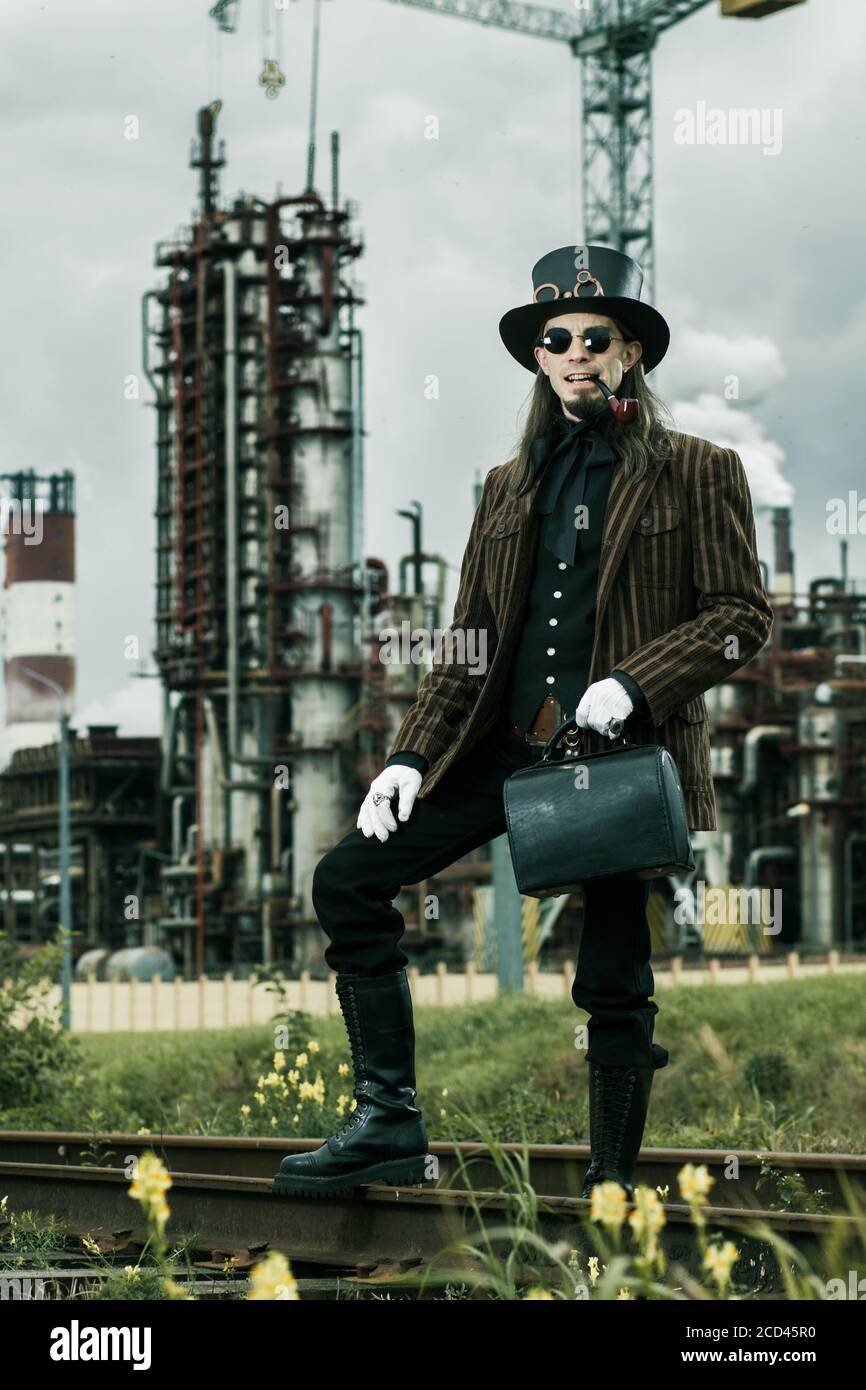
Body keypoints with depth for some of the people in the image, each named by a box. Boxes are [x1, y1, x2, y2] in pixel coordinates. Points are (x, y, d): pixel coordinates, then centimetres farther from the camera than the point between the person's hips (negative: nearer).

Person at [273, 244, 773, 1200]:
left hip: (625, 756, -5)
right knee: (348, 878, -4)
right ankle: (387, 1121, 1)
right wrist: (410, 756, 3)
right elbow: (469, 640, 15)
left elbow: (744, 613, -3)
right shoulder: (511, 484, 16)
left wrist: (633, 684, -16)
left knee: (614, 985, -1)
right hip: (506, 750, 5)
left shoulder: (696, 472, 2)